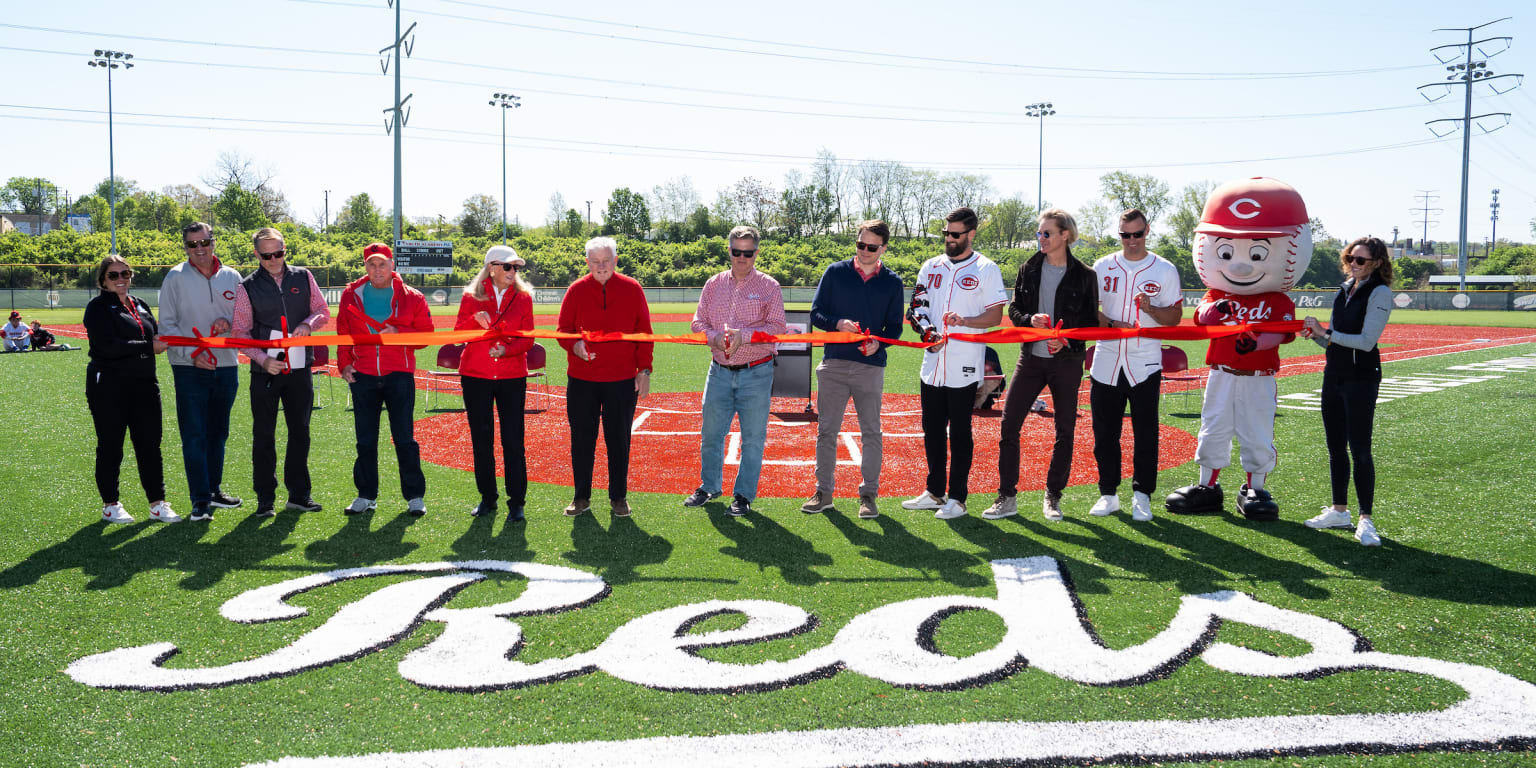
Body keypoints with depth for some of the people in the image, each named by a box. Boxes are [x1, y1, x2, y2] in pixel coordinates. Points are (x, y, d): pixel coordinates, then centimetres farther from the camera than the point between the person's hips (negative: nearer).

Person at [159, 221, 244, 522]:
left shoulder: (232, 277, 7)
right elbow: (167, 325, -3)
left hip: (226, 366, 4)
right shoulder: (175, 278, -2)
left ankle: (213, 490, 26)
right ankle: (200, 499, 0)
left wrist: (229, 323, -11)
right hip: (190, 368, -3)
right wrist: (191, 353, -15)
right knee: (194, 435, -4)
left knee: (218, 433, 14)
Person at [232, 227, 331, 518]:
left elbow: (323, 311, 11)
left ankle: (299, 494, 20)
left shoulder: (303, 277, 6)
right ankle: (265, 499, 12)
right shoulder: (248, 287, 0)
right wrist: (262, 358, -15)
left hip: (300, 367, 2)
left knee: (300, 431, 9)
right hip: (265, 371, -2)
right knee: (263, 434, 2)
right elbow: (241, 332, -1)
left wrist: (308, 323, -12)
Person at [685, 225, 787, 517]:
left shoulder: (769, 287, -1)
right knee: (710, 432, 11)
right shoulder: (713, 284, 9)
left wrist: (744, 335, -21)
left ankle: (744, 494, 15)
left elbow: (777, 326, -7)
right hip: (719, 371, 3)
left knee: (753, 436, 2)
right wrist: (714, 336, -13)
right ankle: (710, 486, 30)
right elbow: (698, 321, 9)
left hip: (756, 373, -3)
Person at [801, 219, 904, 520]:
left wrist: (878, 343, -15)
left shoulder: (892, 282, 6)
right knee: (826, 430, 5)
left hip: (871, 366, -1)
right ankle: (823, 492, 15)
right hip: (833, 364, 1)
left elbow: (895, 327, 5)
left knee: (871, 432, 2)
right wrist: (838, 323, -15)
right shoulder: (835, 272, 6)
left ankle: (868, 495, 11)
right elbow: (816, 313, 4)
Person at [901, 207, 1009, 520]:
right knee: (932, 429, 12)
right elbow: (916, 307, 13)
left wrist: (964, 321, -23)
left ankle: (957, 498, 9)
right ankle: (934, 492, 24)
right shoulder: (931, 267, 14)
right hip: (932, 363, 5)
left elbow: (995, 316, -6)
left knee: (960, 433, 0)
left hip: (964, 367, -5)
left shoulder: (986, 269, -2)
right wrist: (927, 331, -6)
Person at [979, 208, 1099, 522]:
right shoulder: (1029, 269, 6)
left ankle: (1053, 497, 18)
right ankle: (1007, 497, 5)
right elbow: (1014, 309, 9)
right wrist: (1030, 319, -13)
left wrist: (1067, 339, -16)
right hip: (1031, 357, 2)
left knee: (1065, 430, 4)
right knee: (1009, 425, -3)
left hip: (1067, 361, -2)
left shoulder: (1083, 275, -1)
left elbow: (1091, 321, 1)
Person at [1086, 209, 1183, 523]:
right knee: (1104, 432, 5)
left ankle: (1141, 495, 11)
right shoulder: (1102, 267, 7)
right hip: (1106, 363, 2)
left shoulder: (1165, 270, 3)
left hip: (1145, 364, -2)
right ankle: (1108, 494, 16)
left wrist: (1150, 308, -16)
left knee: (1145, 434, 0)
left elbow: (1175, 317, 3)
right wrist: (1111, 324, -10)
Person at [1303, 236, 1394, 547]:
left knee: (1359, 450, -7)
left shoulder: (1380, 293, -9)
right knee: (1335, 446, 12)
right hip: (1334, 375, 8)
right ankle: (1339, 511, 22)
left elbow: (1366, 341, -18)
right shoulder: (1344, 290, 13)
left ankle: (1365, 520, 0)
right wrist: (1316, 334, -3)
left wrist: (1327, 334, -18)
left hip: (1361, 378, -8)